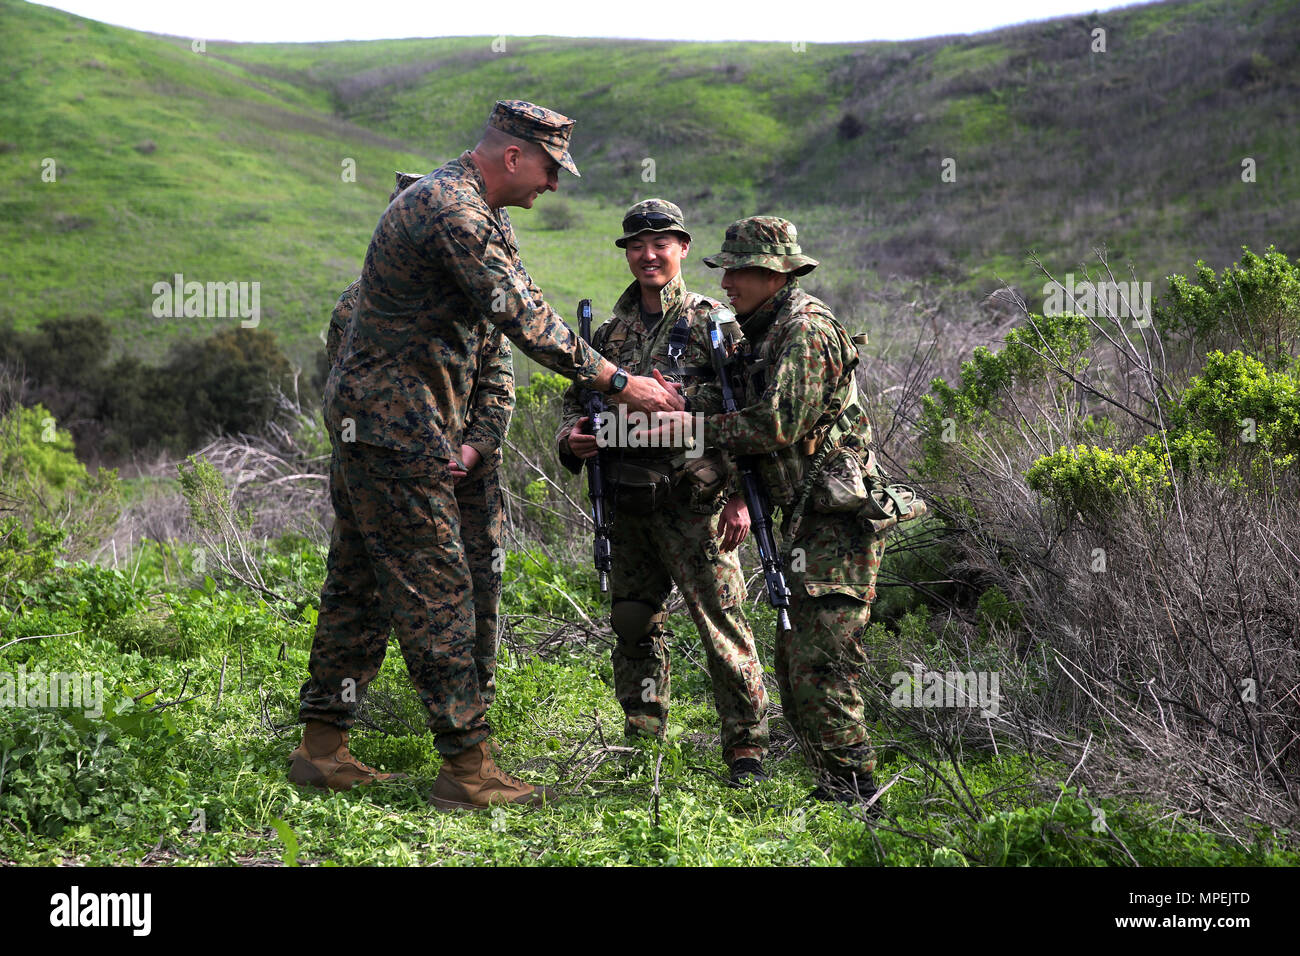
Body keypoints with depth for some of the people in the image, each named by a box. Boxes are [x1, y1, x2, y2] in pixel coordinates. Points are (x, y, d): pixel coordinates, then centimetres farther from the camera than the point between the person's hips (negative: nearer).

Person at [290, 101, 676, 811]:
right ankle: (466, 767, -4)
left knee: (360, 585, 13)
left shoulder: (477, 211, 16)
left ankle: (321, 746, 19)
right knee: (434, 591, -8)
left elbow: (524, 302, 18)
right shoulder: (452, 210, -18)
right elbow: (522, 317, -21)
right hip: (393, 425, -11)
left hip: (368, 420, 11)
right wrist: (617, 384, -17)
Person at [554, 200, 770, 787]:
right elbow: (576, 397, 23)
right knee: (634, 624, 12)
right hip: (628, 502, 6)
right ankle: (641, 742, 24)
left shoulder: (710, 322, -2)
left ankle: (747, 747, 1)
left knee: (721, 622, -6)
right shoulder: (611, 331, 14)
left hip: (694, 501, -6)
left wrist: (740, 496, -14)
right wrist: (571, 439, -1)